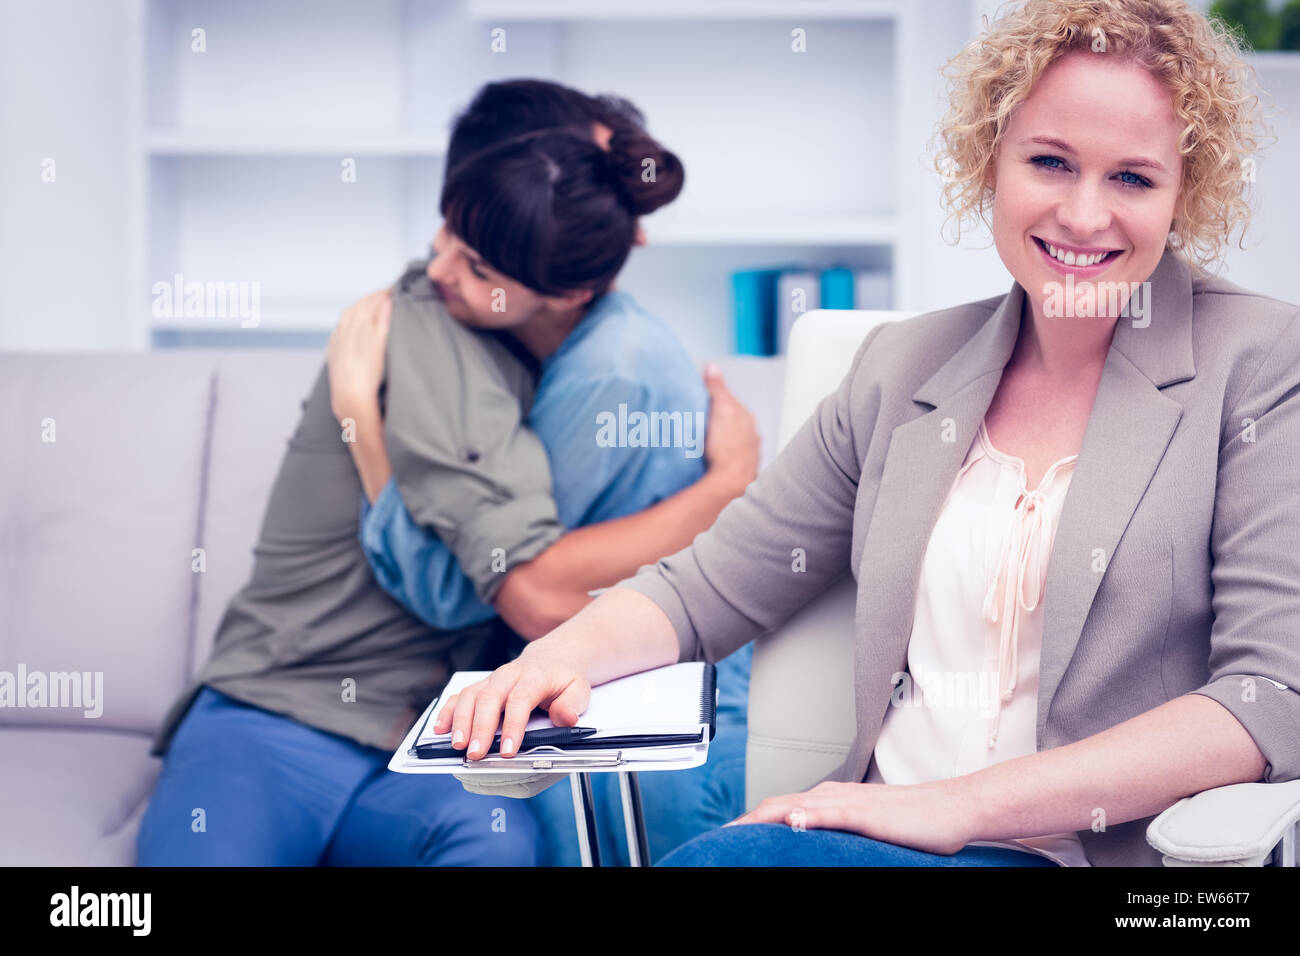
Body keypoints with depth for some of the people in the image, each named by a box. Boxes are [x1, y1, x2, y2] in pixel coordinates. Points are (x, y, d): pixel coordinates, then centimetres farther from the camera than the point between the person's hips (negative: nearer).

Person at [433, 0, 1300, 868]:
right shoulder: (902, 367, 13)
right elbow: (708, 585, 17)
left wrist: (962, 804, -19)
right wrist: (561, 655, -7)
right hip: (876, 829, 4)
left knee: (725, 857, -30)